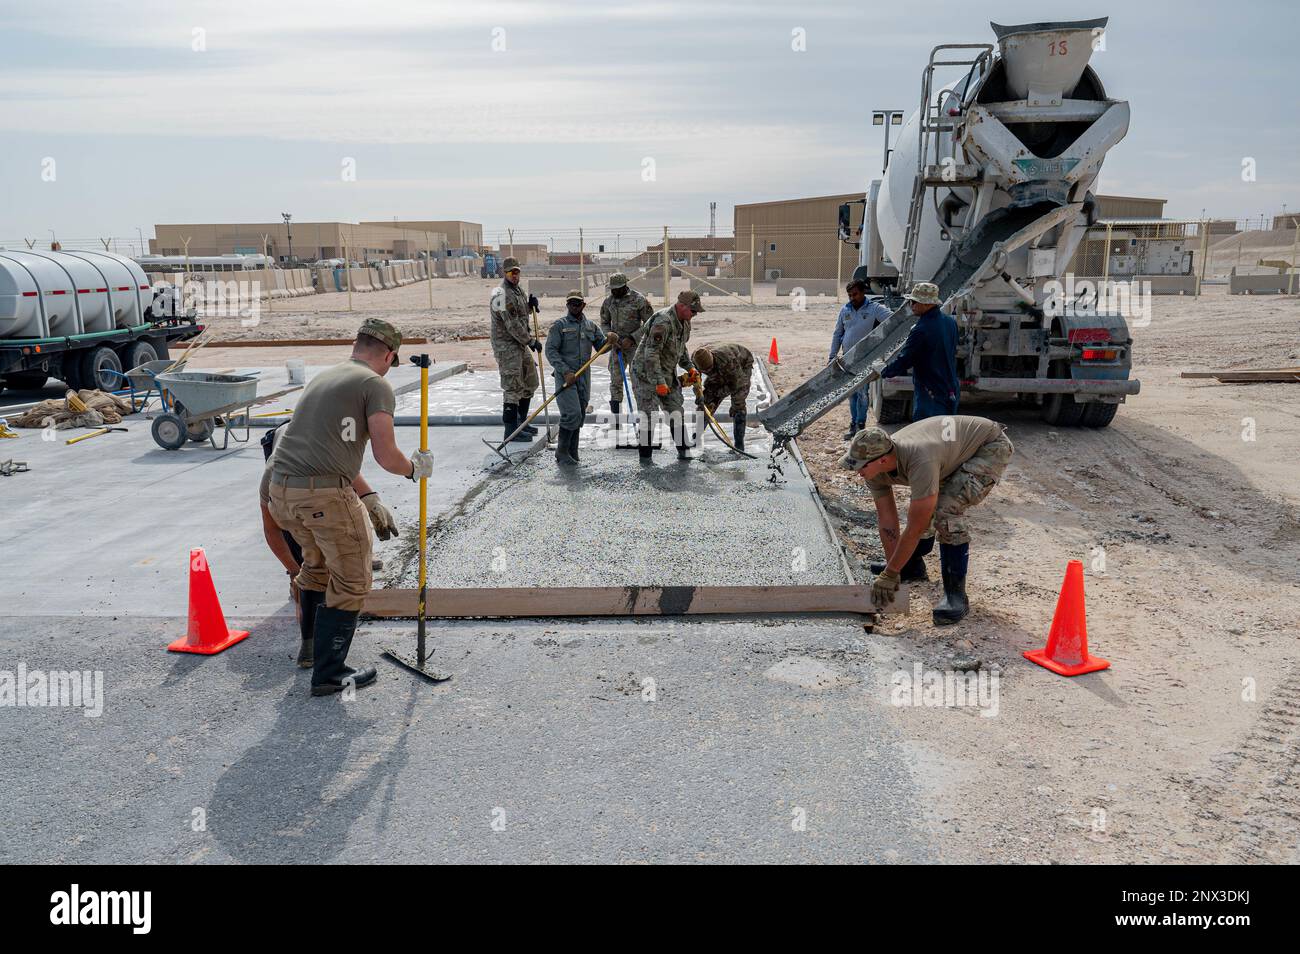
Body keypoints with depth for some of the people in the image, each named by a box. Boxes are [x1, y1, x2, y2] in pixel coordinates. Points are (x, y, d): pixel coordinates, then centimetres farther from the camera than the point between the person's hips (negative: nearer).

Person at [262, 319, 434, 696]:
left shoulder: (322, 377, 23)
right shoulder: (375, 385, -1)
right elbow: (386, 456, -9)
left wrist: (368, 497, 37)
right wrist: (415, 467, 14)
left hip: (277, 489, 8)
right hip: (323, 493, -8)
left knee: (317, 563, 29)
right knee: (351, 582, 8)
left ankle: (310, 649, 42)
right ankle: (329, 674, 12)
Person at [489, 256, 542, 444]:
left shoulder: (518, 290, 13)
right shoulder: (502, 294, -18)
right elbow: (512, 325, -21)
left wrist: (530, 305, 3)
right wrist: (531, 341, -16)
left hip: (520, 345, 10)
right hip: (506, 346, -10)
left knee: (530, 383, 17)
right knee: (513, 388, -9)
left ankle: (521, 422, 29)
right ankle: (511, 431, -4)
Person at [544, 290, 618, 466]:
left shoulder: (590, 325, 14)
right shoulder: (559, 325, -2)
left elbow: (601, 346, 13)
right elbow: (551, 351, -9)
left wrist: (609, 339, -11)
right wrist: (566, 372, -18)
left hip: (584, 377, 6)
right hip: (565, 376, -6)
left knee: (580, 416, 8)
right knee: (572, 414, -15)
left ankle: (572, 453, 19)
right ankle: (562, 453, -2)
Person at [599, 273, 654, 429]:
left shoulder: (638, 299, -9)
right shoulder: (608, 301, 6)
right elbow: (604, 323, 16)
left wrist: (631, 338, -14)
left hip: (635, 346, -4)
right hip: (617, 346, 5)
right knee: (615, 383, 4)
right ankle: (616, 424, 10)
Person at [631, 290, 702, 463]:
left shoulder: (685, 323, 5)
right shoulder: (662, 322, -26)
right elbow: (651, 354, -29)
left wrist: (690, 367, 12)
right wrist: (659, 382, -27)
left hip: (667, 374, 9)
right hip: (646, 373, -9)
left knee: (675, 410, 10)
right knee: (648, 414, -6)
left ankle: (683, 450, 19)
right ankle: (645, 456, 3)